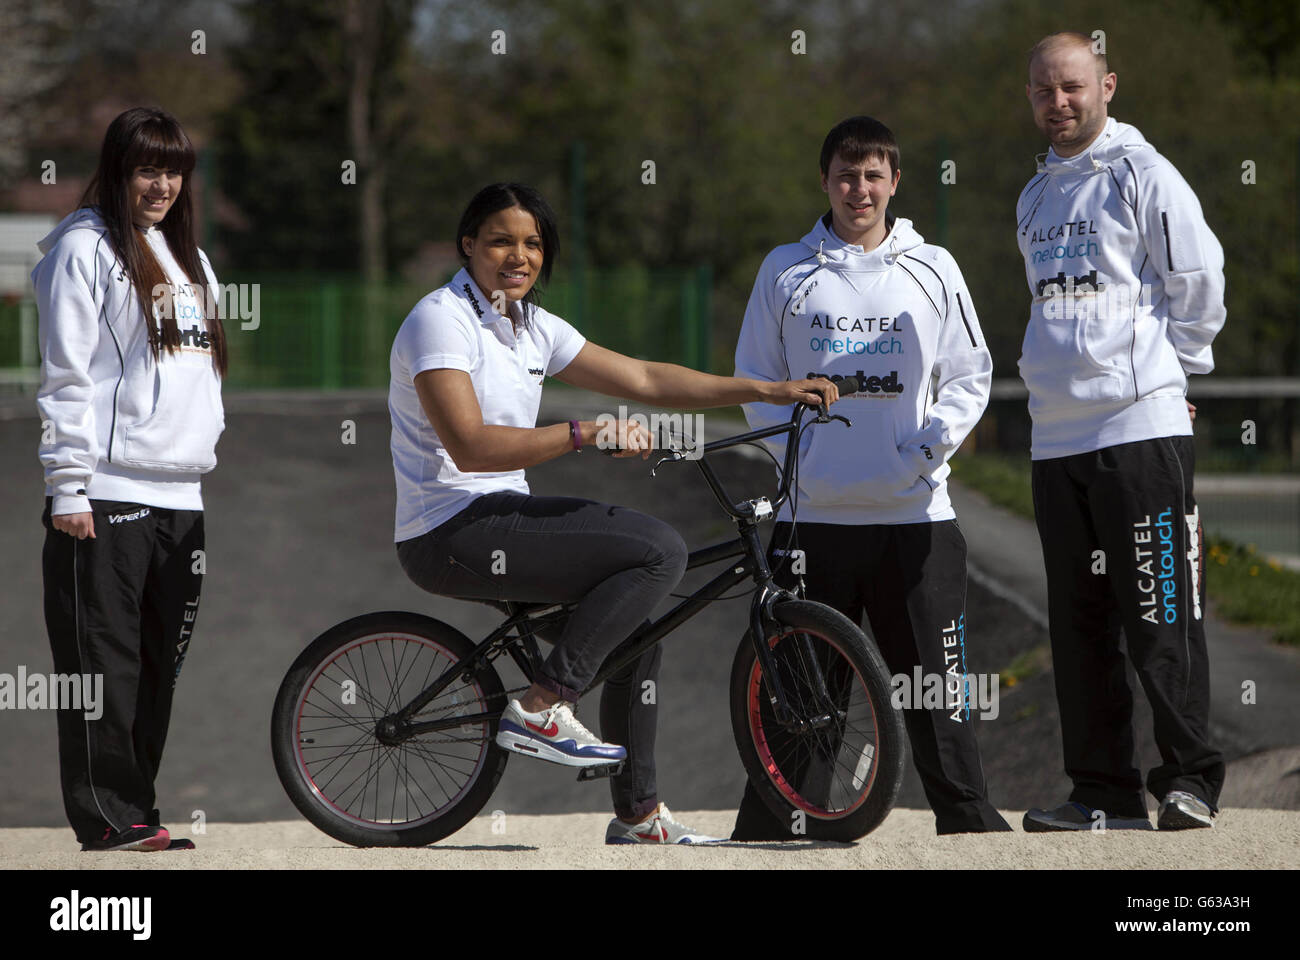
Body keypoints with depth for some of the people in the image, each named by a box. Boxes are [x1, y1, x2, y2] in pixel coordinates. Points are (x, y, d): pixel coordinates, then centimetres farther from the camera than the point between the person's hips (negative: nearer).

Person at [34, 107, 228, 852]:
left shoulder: (189, 260, 20)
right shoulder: (86, 249, -4)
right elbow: (66, 375, -9)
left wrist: (207, 446, 17)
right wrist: (68, 488, -13)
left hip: (179, 494, 7)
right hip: (106, 496, -7)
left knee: (158, 665, 7)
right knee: (106, 660, -6)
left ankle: (136, 812, 12)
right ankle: (109, 819, -5)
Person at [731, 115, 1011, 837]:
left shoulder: (932, 270, 7)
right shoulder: (786, 272, 8)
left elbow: (970, 376, 9)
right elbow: (755, 379, 11)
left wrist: (928, 446, -5)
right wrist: (792, 449, -4)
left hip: (914, 513, 0)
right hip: (814, 512, 0)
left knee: (934, 681, -1)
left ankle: (967, 818, 6)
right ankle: (765, 826, 7)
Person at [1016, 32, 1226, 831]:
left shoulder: (1142, 175, -3)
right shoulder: (1036, 197, 19)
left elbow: (1199, 281, -4)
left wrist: (1171, 373, 1)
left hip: (1142, 428, -7)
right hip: (1057, 432, 7)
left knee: (1161, 614, -8)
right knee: (1080, 622, 6)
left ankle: (1190, 782, -3)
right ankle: (1106, 793, 10)